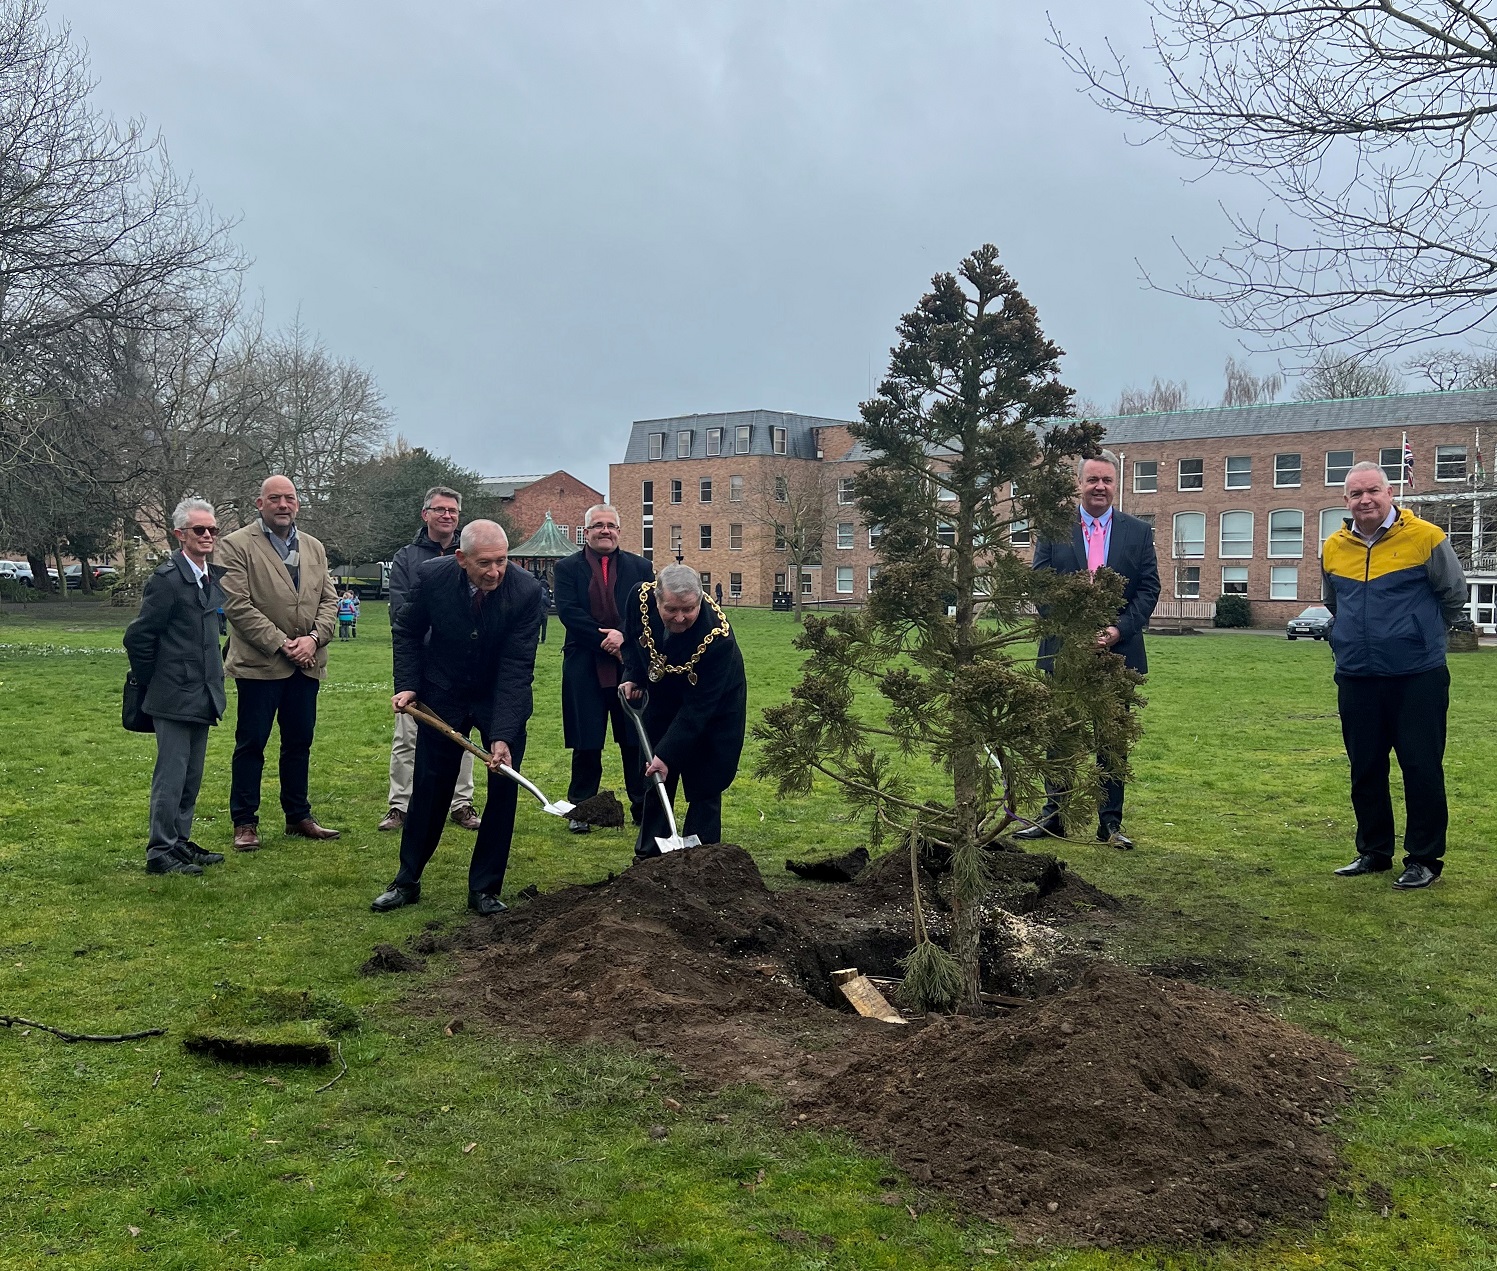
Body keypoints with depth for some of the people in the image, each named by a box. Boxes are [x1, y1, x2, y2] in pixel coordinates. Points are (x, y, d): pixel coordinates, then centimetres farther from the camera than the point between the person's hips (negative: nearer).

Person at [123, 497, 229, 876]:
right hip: (175, 697, -8)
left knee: (191, 776, 15)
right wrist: (152, 682, -4)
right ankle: (160, 852, 6)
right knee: (171, 774, -2)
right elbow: (138, 636, -13)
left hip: (202, 696, 8)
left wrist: (215, 673, 13)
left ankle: (180, 841, 25)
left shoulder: (212, 578, 11)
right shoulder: (167, 578, -14)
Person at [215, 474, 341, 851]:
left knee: (300, 743, 13)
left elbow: (329, 599, 11)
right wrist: (280, 644, -15)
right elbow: (238, 605, -12)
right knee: (251, 745, 2)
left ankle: (298, 816, 24)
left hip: (306, 664, 6)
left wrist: (314, 638, -8)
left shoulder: (314, 548, 14)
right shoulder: (237, 546, -5)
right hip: (259, 663, -5)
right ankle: (245, 822, 11)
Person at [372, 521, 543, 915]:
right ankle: (407, 881, 23)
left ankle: (485, 888, 11)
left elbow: (516, 668, -26)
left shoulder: (526, 591, -26)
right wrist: (407, 684, -12)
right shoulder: (431, 576, -21)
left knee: (504, 790, -3)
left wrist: (502, 736, -32)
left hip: (501, 699, -1)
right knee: (429, 789, 8)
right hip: (443, 697, 1)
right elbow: (407, 631, 0)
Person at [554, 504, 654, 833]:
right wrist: (604, 639, -16)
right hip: (584, 668, -1)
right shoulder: (567, 568, 4)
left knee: (636, 741, 5)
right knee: (586, 743, 6)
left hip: (631, 666, 1)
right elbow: (567, 611, -8)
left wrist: (623, 635, -17)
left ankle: (643, 807, 15)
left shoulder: (640, 568, 9)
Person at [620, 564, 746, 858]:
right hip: (663, 698, 5)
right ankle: (649, 855, 24)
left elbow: (698, 706, -34)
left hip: (715, 708, -5)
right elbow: (632, 636, 1)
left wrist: (667, 754, -36)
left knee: (704, 787, -3)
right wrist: (633, 676, -11)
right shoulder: (641, 597, -25)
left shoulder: (717, 636, -39)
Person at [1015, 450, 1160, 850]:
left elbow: (1149, 589, 2)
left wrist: (1119, 630, -12)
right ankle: (1053, 816, 18)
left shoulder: (1138, 532, 6)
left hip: (1118, 651, 0)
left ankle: (1110, 822, 14)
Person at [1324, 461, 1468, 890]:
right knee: (1365, 770, 11)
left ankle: (1424, 858, 11)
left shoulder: (1426, 538, -7)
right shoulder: (1333, 548, 5)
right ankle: (1373, 852, 24)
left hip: (1417, 677, -4)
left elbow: (1454, 597, 6)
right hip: (1356, 678, 4)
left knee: (1421, 769, 0)